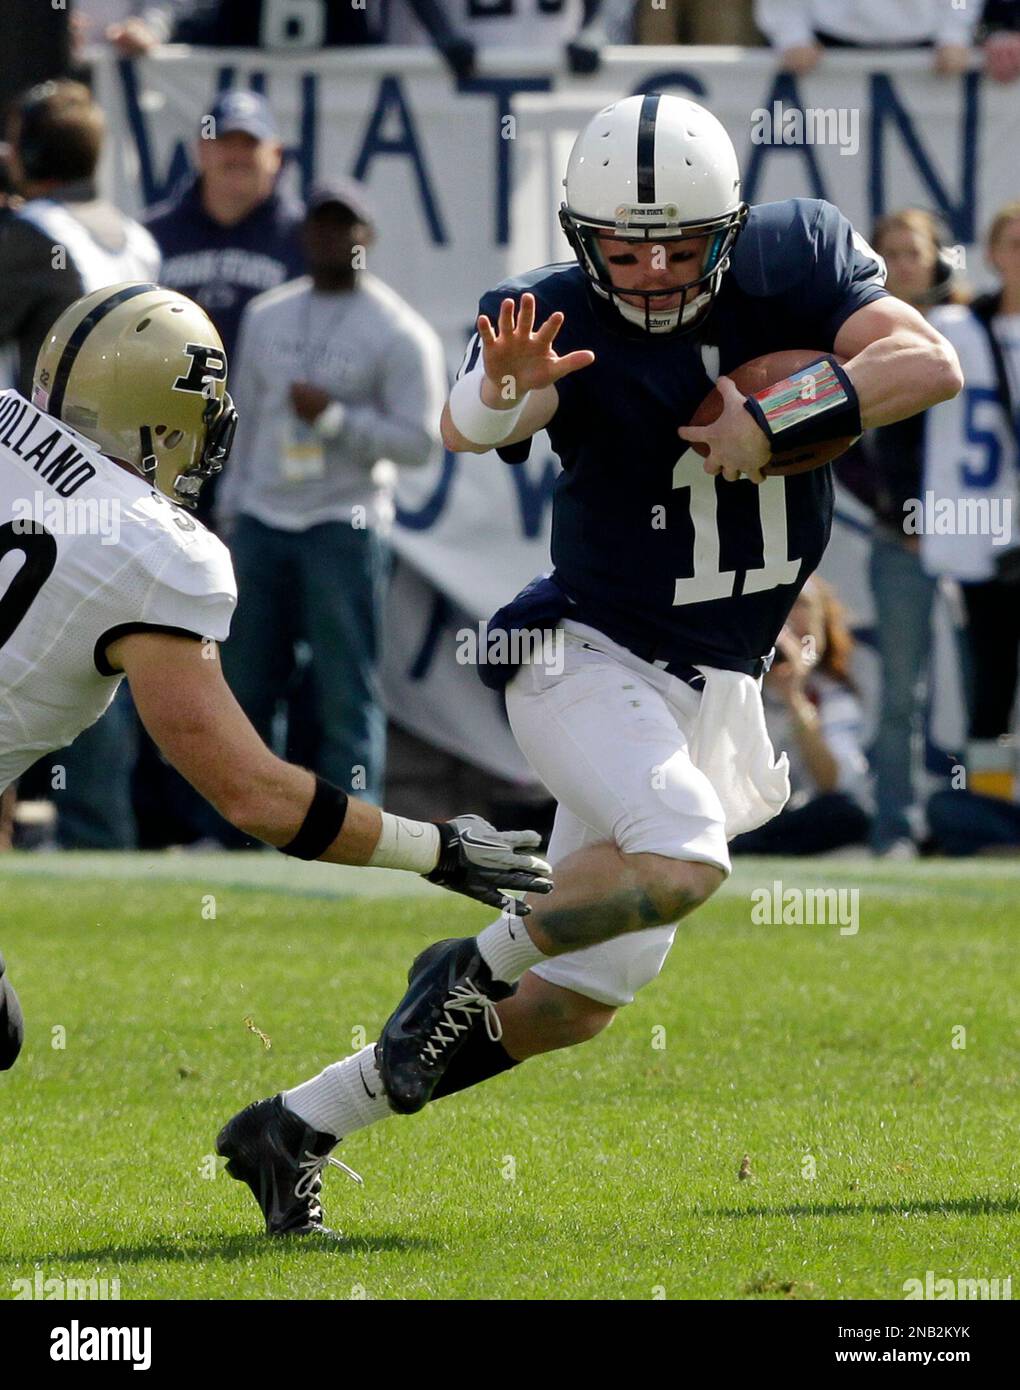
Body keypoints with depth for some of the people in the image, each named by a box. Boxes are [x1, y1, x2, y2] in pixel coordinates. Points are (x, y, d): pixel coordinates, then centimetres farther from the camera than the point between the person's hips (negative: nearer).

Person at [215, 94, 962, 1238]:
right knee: (680, 860, -34)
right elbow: (466, 427, -35)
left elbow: (930, 364, -14)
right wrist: (505, 386, -58)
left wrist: (778, 424, -24)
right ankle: (470, 968, -8)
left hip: (712, 690, 5)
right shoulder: (562, 320, -17)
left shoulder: (796, 257, -6)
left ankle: (297, 1128, 16)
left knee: (573, 1003, 6)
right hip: (589, 657, -5)